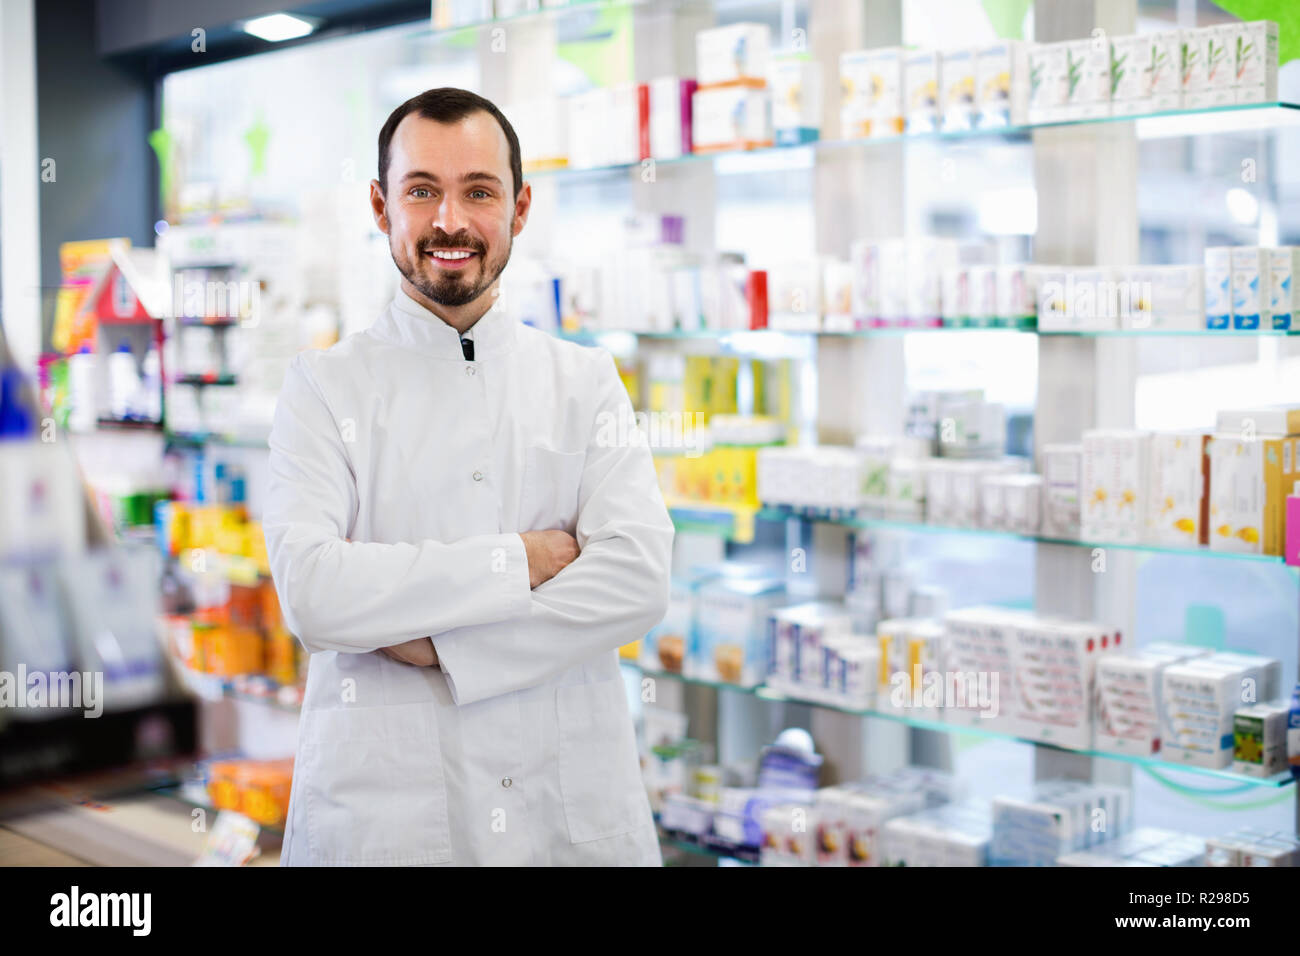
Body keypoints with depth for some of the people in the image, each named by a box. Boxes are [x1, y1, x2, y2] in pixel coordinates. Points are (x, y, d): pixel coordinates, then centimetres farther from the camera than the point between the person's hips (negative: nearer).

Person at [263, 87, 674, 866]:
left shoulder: (587, 383, 5)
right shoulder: (325, 386, 0)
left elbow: (639, 579, -9)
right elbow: (312, 595, -15)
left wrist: (438, 643, -14)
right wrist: (515, 562, -13)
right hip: (382, 813, -1)